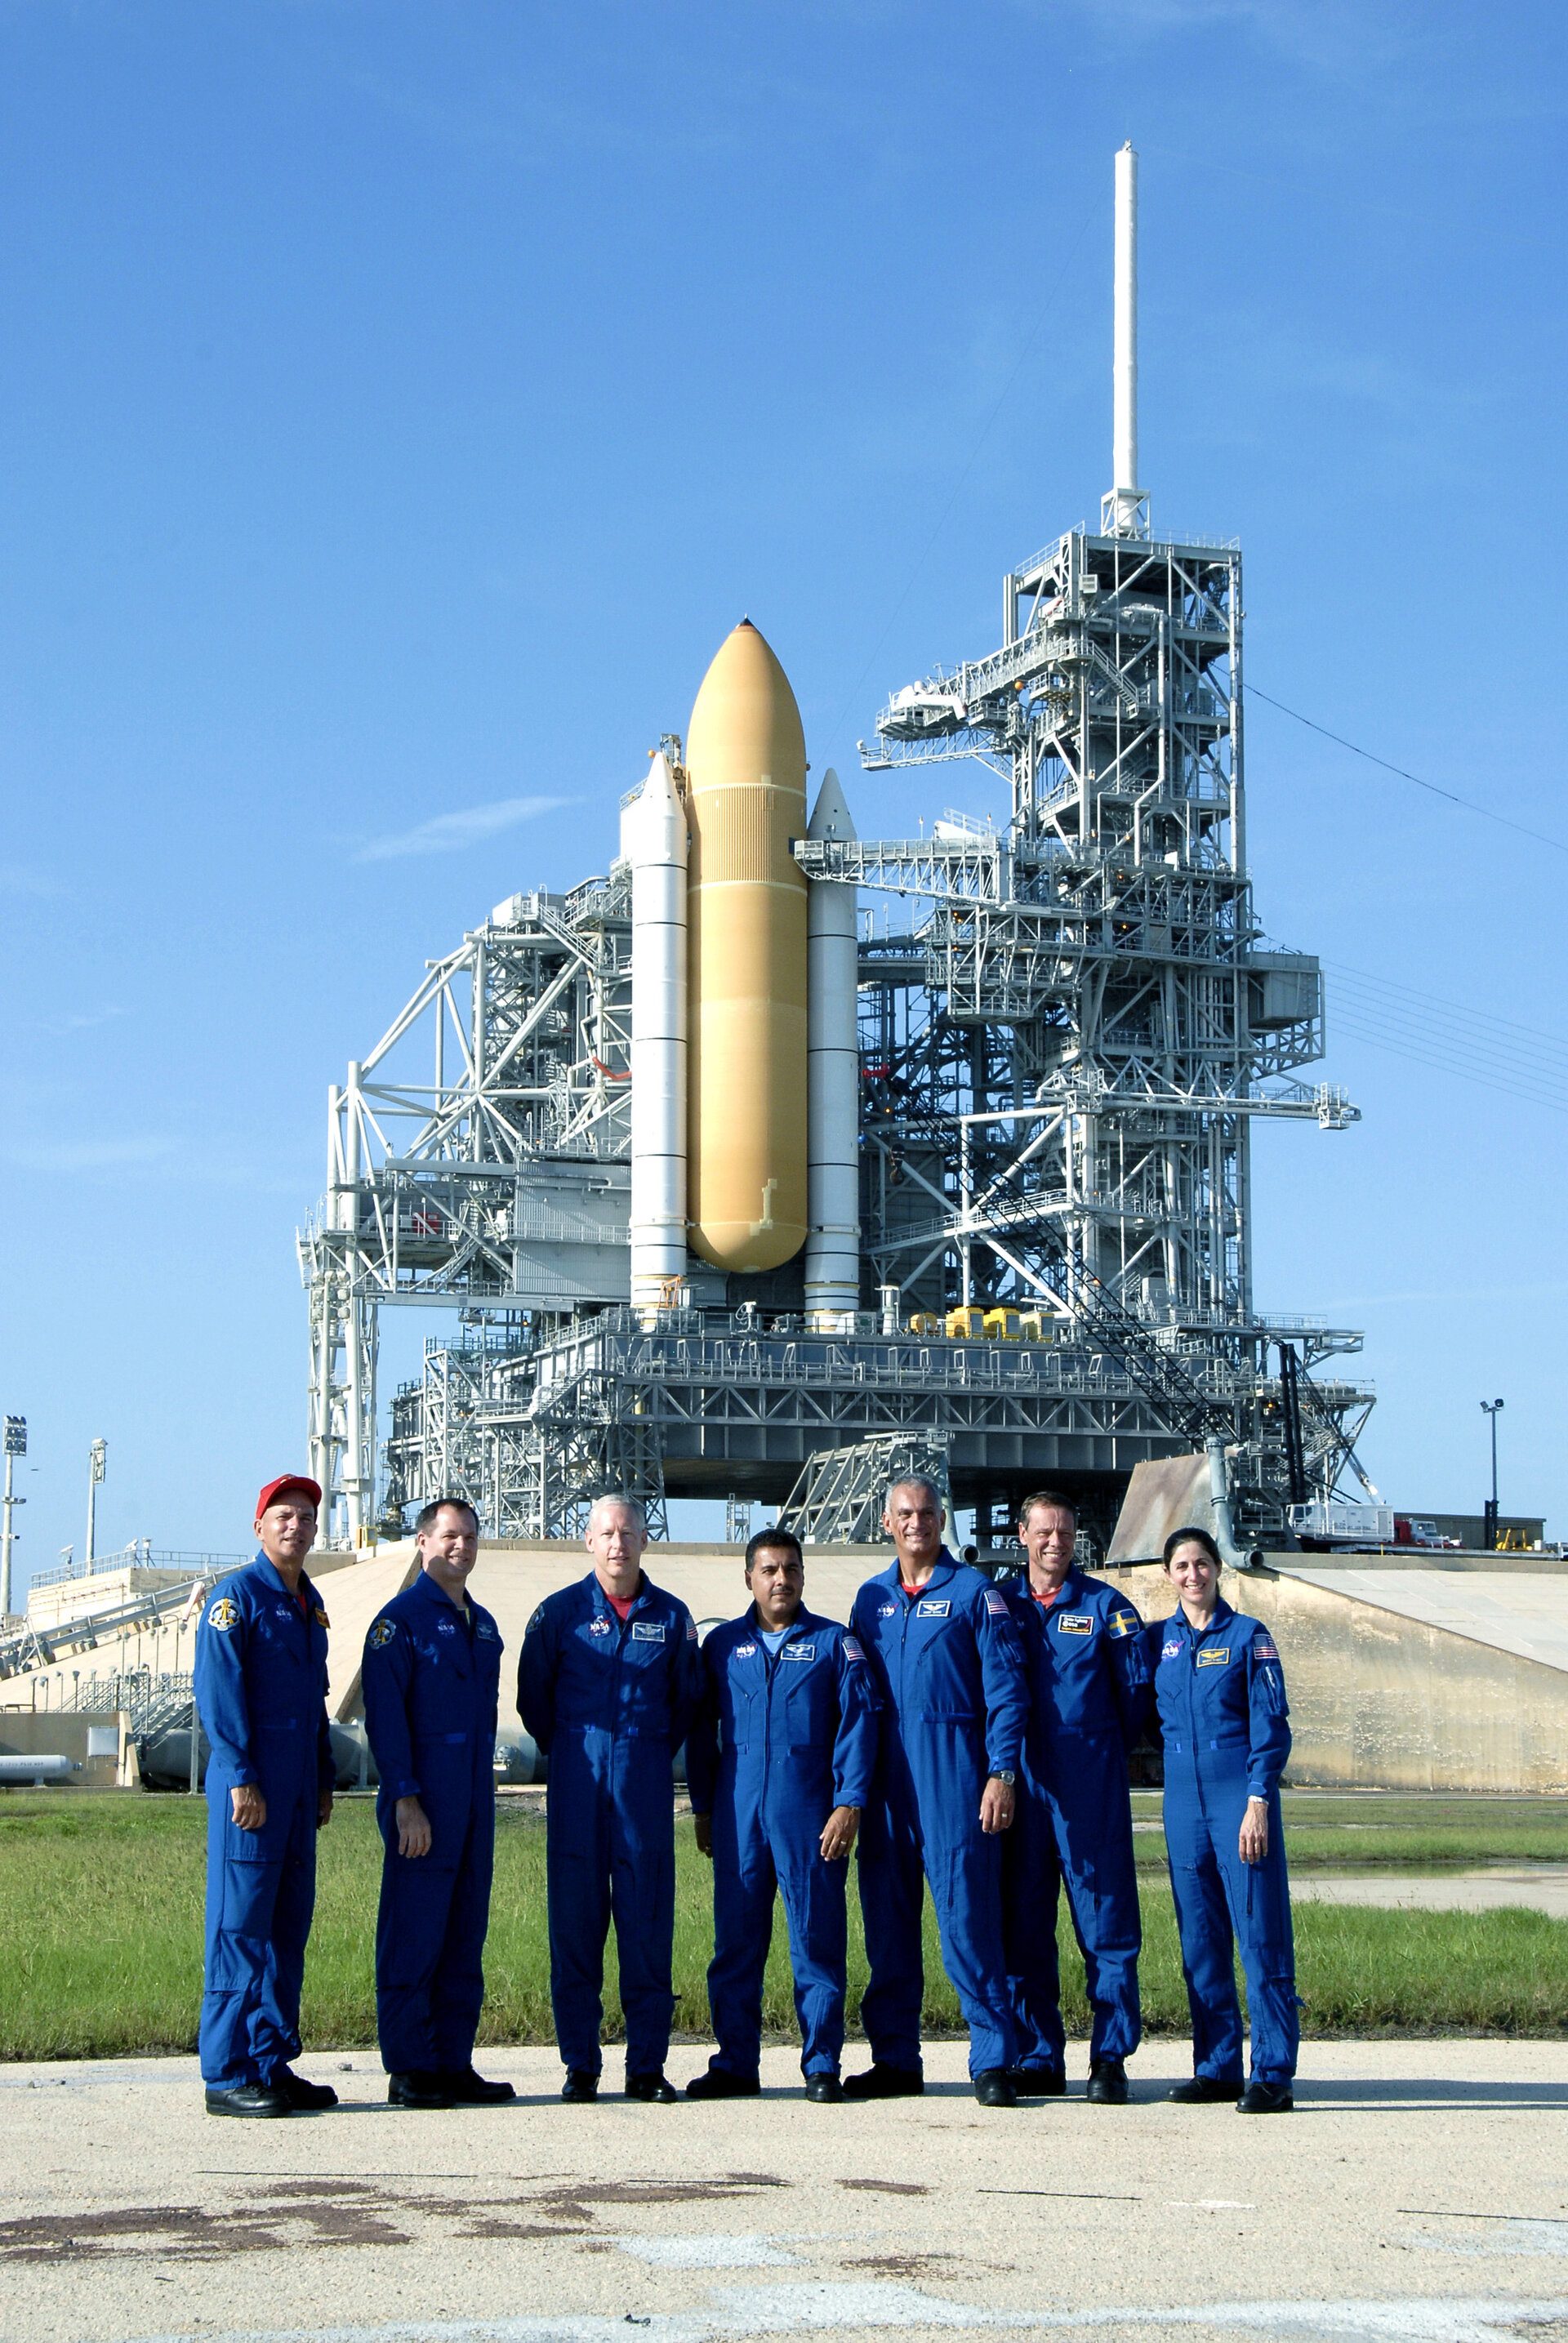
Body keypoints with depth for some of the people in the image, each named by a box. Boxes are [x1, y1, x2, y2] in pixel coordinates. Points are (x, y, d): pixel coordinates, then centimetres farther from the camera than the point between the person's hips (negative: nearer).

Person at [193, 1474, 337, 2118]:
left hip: (298, 1791, 8)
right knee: (241, 1924, -7)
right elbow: (217, 1691, -13)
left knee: (288, 1926, 9)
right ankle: (227, 2076, -5)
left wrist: (324, 1779, 18)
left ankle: (274, 2068, 14)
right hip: (250, 1788, -8)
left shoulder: (310, 1604, 18)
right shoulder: (236, 1596, -6)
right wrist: (241, 1778, -19)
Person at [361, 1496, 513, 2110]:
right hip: (421, 1806, -7)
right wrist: (405, 1798, -17)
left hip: (474, 1803, 7)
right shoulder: (400, 1618, -5)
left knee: (465, 1934, 8)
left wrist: (482, 1795, 16)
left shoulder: (482, 1624, 17)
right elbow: (384, 1714, -11)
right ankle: (409, 2070, 0)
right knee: (413, 1934, -4)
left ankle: (454, 2064, 14)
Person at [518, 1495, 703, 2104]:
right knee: (575, 1920, -1)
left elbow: (687, 1697, 17)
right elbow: (533, 1697, 12)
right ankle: (580, 2064, 6)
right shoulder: (559, 1612, 4)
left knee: (648, 1920, 0)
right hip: (578, 1783, -1)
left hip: (646, 1783, 1)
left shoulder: (670, 1616, 8)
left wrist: (656, 1753, 11)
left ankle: (647, 2065, 5)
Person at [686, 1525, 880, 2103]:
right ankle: (735, 2065, 11)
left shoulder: (834, 1643, 7)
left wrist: (849, 1802, -9)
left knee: (817, 1940, -1)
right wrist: (703, 1808, 11)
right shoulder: (722, 1645, 14)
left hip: (811, 1812, -2)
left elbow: (856, 1725, 1)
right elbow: (701, 1730, 17)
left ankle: (822, 2065, 5)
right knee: (735, 1940, 3)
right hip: (738, 1812, 2)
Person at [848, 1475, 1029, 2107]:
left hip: (954, 1771, -5)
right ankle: (896, 2060, 14)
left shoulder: (975, 1593, 1)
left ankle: (991, 2062, -5)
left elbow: (1005, 1691, -3)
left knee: (967, 1917, -8)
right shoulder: (871, 1597, 14)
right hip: (885, 1781, 5)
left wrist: (1001, 1774, -11)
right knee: (887, 1920, 6)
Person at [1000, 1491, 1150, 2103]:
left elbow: (1135, 1690, 7)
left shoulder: (1106, 1606, 3)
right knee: (1023, 1921, 4)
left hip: (1092, 1785, -2)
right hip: (1020, 1782, 2)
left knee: (1106, 1923, -4)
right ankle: (1038, 2059, 11)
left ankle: (1110, 2059, 0)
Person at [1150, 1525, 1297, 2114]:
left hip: (1240, 1794, -4)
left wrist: (1257, 1801, -13)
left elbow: (1270, 1725, -5)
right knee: (1200, 1940, 6)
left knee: (1260, 1934, -7)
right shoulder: (1156, 1640, 11)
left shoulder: (1248, 1636, 0)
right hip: (1183, 1797, 4)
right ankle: (1216, 2068, 13)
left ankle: (1272, 2075, -7)